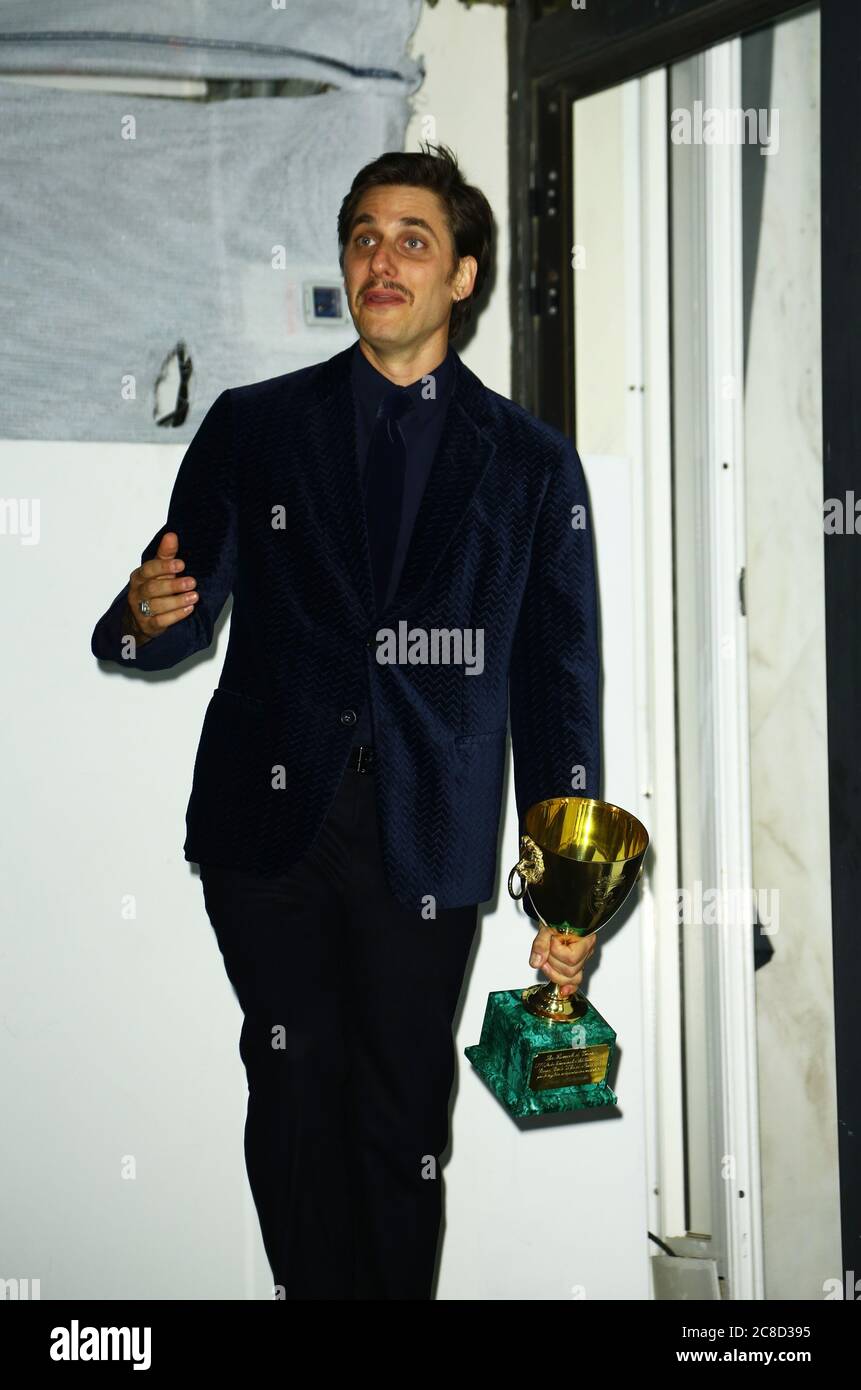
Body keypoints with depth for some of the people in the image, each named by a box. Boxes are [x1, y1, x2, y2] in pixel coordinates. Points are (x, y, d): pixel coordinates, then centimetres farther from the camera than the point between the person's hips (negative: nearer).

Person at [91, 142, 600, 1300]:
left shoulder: (533, 465, 8)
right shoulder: (253, 427, 10)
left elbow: (561, 684, 7)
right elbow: (188, 615, 8)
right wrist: (146, 616, -18)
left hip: (428, 840, -1)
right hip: (269, 821, 1)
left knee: (404, 1120, 3)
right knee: (295, 1096, 3)